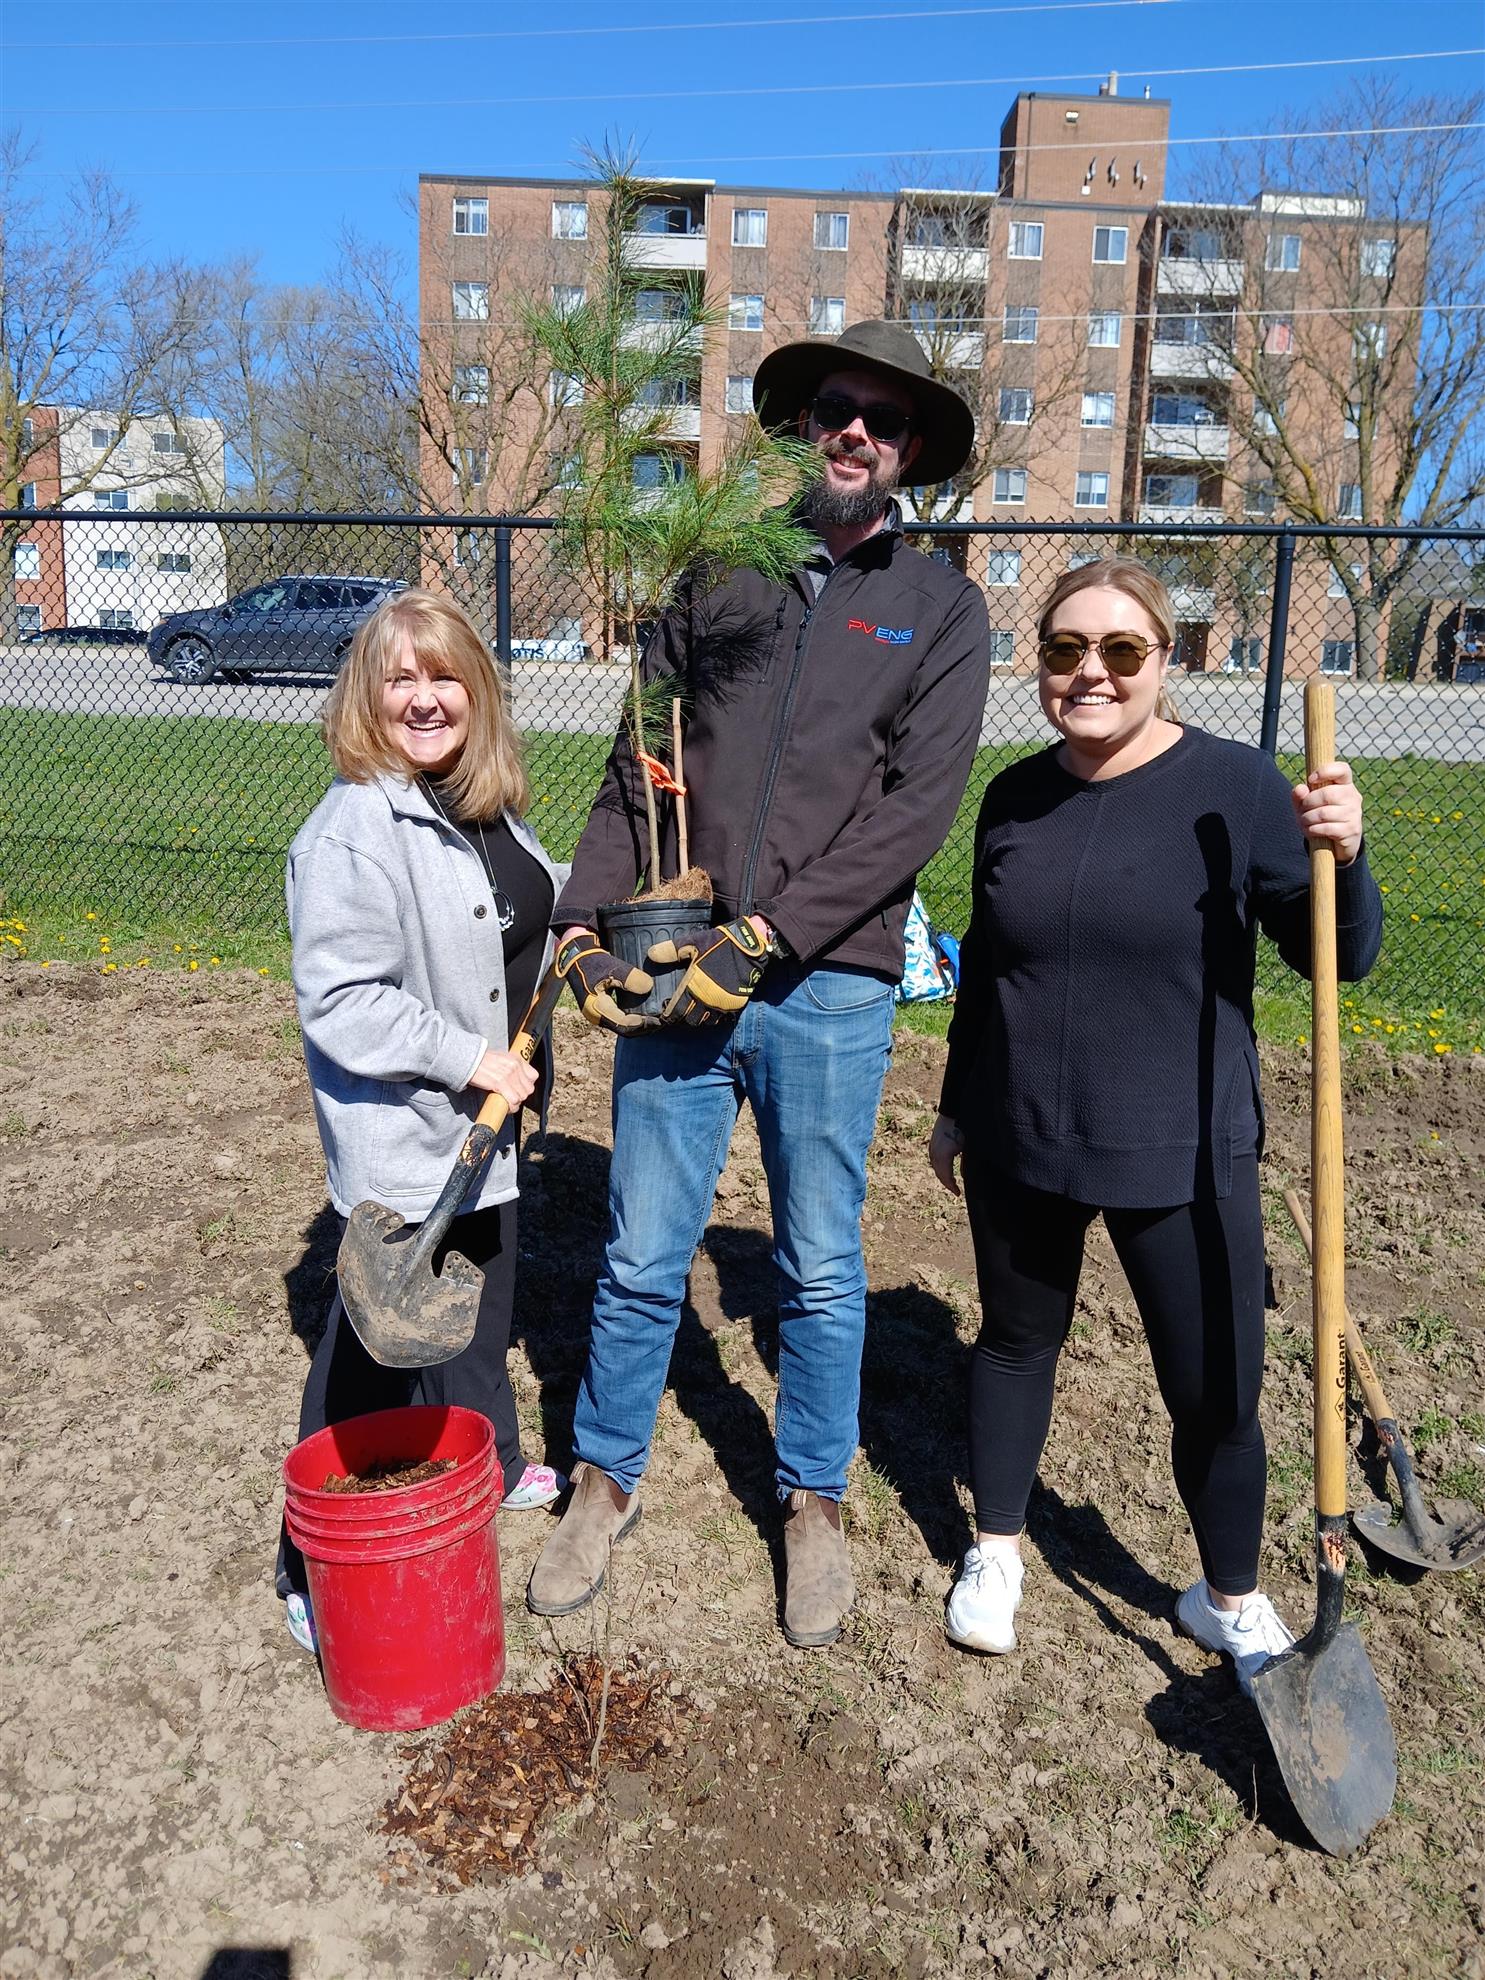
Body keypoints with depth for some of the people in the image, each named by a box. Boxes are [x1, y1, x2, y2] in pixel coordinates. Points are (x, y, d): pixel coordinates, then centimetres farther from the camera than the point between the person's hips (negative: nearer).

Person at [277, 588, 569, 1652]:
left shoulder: (482, 804, 5)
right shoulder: (355, 829, -23)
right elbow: (339, 1002, -26)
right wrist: (470, 1060, -24)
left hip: (487, 1120, 9)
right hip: (401, 1138, -9)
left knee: (483, 1310, 27)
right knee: (376, 1348, 4)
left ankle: (490, 1466, 50)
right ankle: (320, 1571, 22)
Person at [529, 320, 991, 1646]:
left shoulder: (940, 608, 5)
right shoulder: (717, 581, 11)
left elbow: (918, 805, -8)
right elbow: (635, 773, 9)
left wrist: (758, 938, -15)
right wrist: (587, 925, -4)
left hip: (828, 989, -1)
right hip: (672, 979, 2)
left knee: (821, 1272, 11)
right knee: (642, 1259, 10)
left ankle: (815, 1501, 33)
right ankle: (606, 1482, 32)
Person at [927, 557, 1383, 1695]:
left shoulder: (1233, 786, -11)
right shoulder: (1016, 797, 1)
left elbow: (1340, 959, -9)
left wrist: (1341, 857, -29)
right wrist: (956, 1106, 16)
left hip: (1182, 1155, -3)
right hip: (1020, 1144, 3)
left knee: (1218, 1391, 5)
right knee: (1018, 1341, 19)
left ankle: (1232, 1598, 33)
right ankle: (997, 1549, 42)